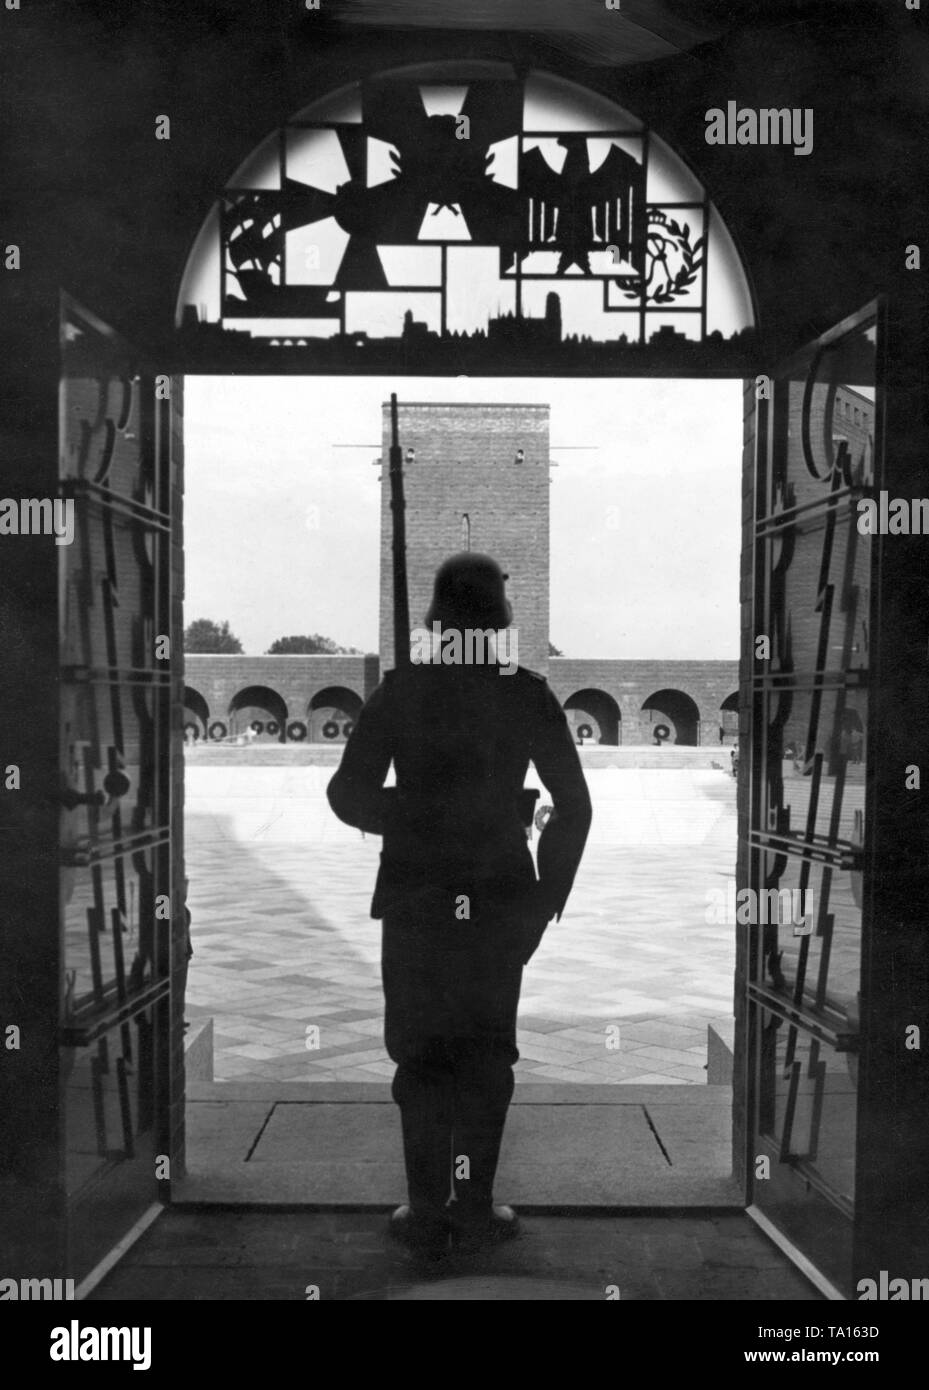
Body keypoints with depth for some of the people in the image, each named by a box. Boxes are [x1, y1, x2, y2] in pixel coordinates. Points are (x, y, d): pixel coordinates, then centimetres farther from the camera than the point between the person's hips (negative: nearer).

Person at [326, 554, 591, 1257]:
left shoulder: (400, 690, -4)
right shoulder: (528, 694, -4)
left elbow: (348, 794, -7)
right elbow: (574, 805, -6)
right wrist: (547, 898, 3)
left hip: (414, 903, 0)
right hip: (500, 903, 0)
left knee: (419, 1059, 11)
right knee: (488, 1059, 13)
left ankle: (428, 1214, 15)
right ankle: (474, 1211, 19)